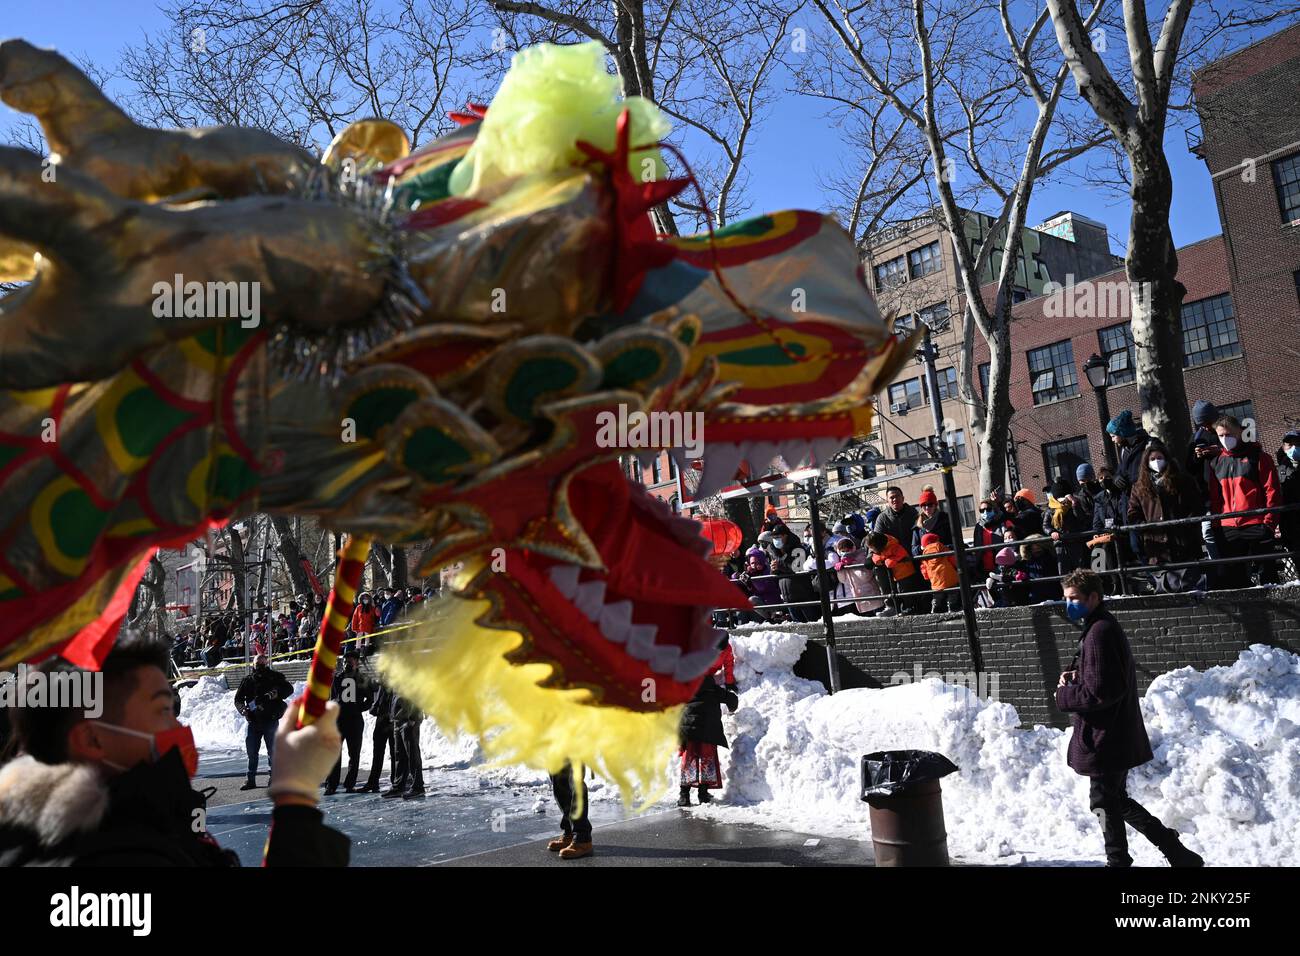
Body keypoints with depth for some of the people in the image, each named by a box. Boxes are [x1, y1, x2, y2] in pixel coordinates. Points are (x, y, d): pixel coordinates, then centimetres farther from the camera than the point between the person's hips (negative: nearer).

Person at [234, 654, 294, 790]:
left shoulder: (275, 677, 2)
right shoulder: (247, 680, 11)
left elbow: (289, 689, -10)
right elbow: (238, 699, 10)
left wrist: (271, 695, -22)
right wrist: (244, 710, -9)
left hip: (271, 720, -2)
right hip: (253, 721, 3)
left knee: (272, 750, 3)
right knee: (252, 751, 6)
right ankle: (251, 780, 15)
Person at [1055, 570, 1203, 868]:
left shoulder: (1099, 633, -22)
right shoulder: (1106, 627, 12)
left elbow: (1100, 692, -26)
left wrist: (1063, 695, -12)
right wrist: (1074, 675, 4)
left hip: (1105, 739, -10)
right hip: (1118, 736, 10)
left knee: (1104, 802, 4)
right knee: (1116, 800, 21)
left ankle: (1118, 860, 18)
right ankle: (1177, 852, 26)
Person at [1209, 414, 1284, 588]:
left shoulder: (1257, 456, 1)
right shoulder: (1216, 463, 12)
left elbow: (1273, 491, -3)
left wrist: (1269, 522, -11)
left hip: (1256, 526, -4)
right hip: (1227, 530, 4)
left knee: (1267, 573, 2)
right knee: (1229, 577, 4)